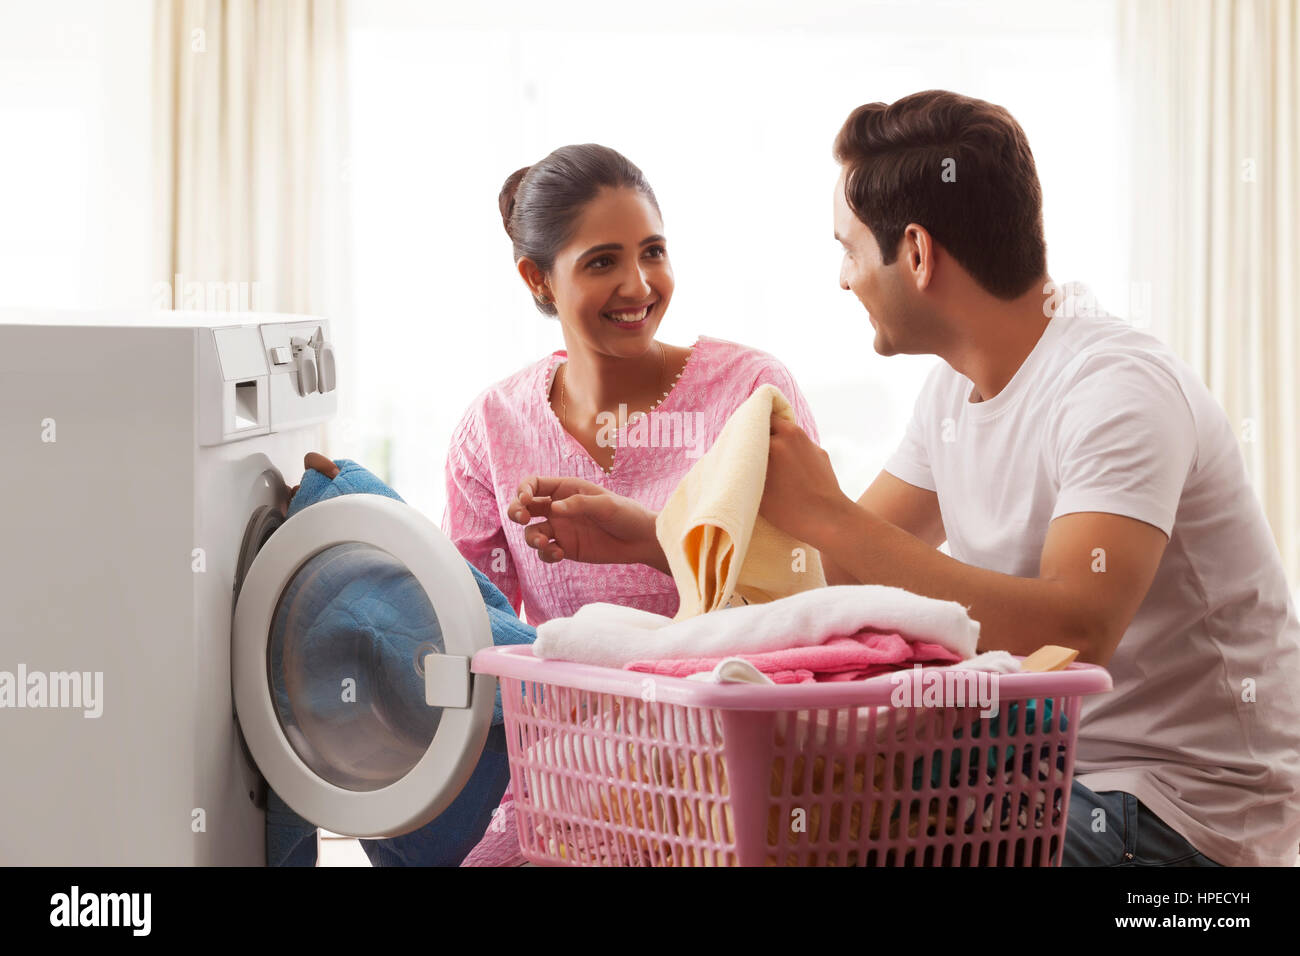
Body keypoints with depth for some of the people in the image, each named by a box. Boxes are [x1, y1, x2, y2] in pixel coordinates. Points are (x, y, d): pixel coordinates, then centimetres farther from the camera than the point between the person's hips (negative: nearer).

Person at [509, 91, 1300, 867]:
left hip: (1185, 813, -8)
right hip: (1053, 764, 8)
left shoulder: (1121, 390, -21)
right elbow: (836, 568, 18)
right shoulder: (958, 388, 8)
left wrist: (826, 515, -30)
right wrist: (642, 537, 11)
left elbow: (1076, 630, -35)